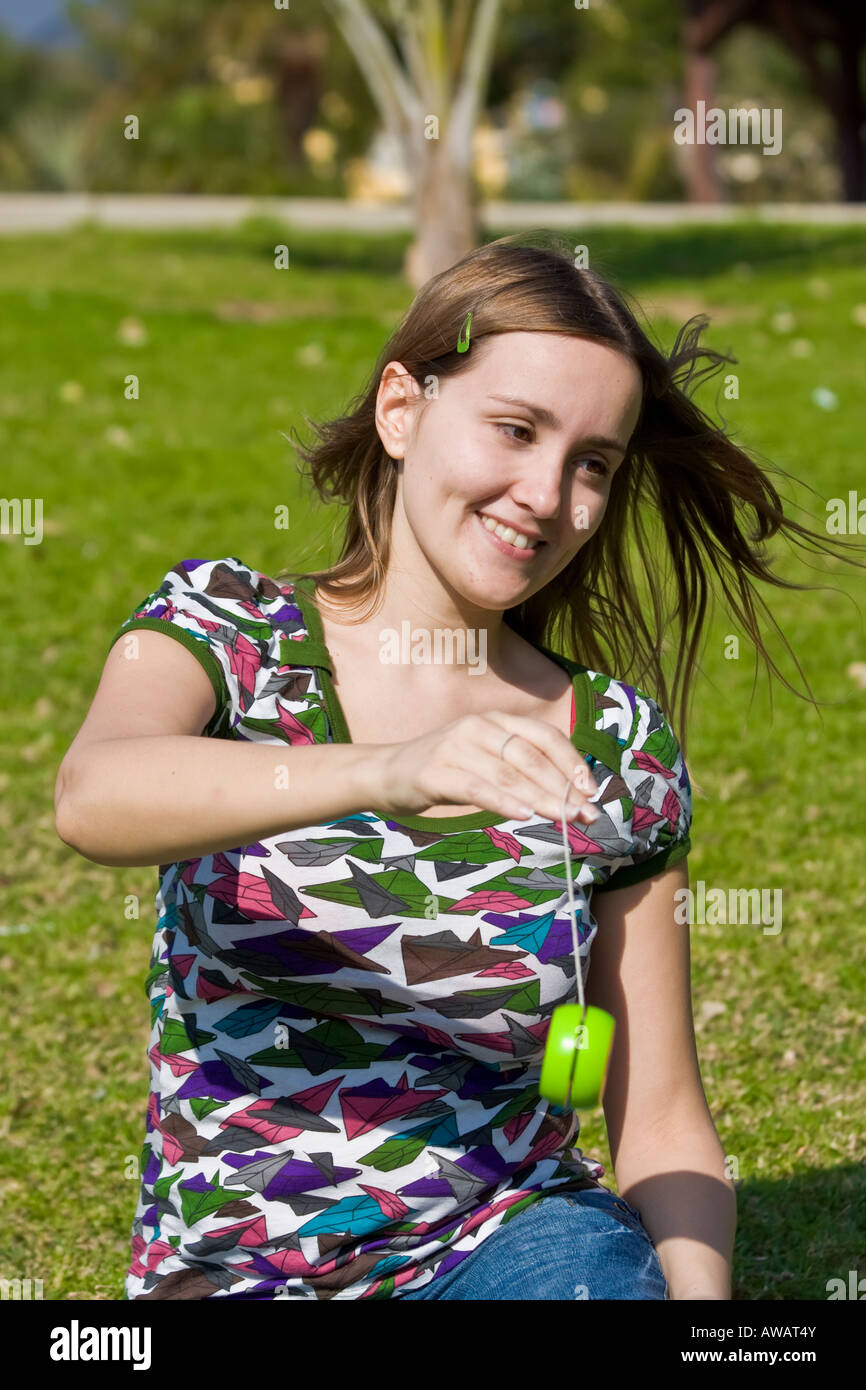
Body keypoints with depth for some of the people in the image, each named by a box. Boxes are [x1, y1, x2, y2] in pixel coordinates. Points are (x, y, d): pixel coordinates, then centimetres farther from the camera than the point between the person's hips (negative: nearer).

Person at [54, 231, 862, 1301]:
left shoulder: (616, 748, 1)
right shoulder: (221, 627, -4)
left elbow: (661, 1122, 5)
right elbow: (92, 798, -28)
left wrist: (699, 1292, -17)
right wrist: (388, 773, -44)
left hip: (515, 1243, 1)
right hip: (232, 1270, -1)